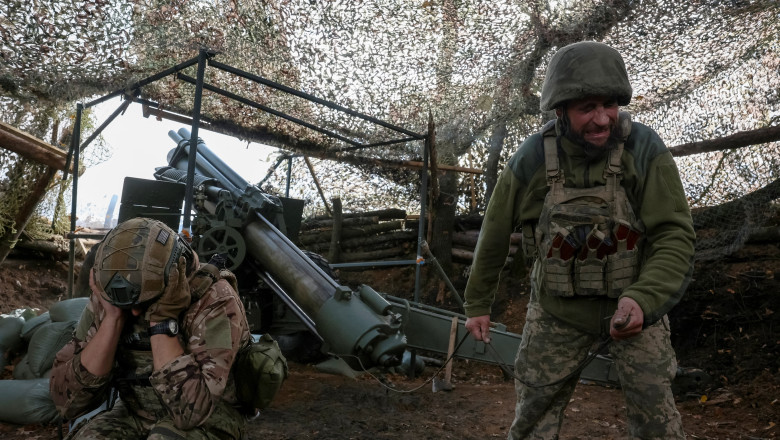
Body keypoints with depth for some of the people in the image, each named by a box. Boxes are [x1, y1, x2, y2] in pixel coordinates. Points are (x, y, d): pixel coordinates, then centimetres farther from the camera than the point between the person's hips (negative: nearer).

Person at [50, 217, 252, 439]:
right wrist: (113, 317, -24)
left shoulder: (215, 301, -24)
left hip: (205, 420, -2)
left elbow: (191, 409, -31)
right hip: (134, 412, 3)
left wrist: (162, 319, -32)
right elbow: (68, 400, -16)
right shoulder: (107, 299, -11)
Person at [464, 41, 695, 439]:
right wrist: (477, 304, 7)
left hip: (633, 305, -1)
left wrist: (642, 300, -39)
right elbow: (494, 233, -2)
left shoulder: (645, 149, -20)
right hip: (558, 310, 1)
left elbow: (675, 238, -21)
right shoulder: (531, 160, -17)